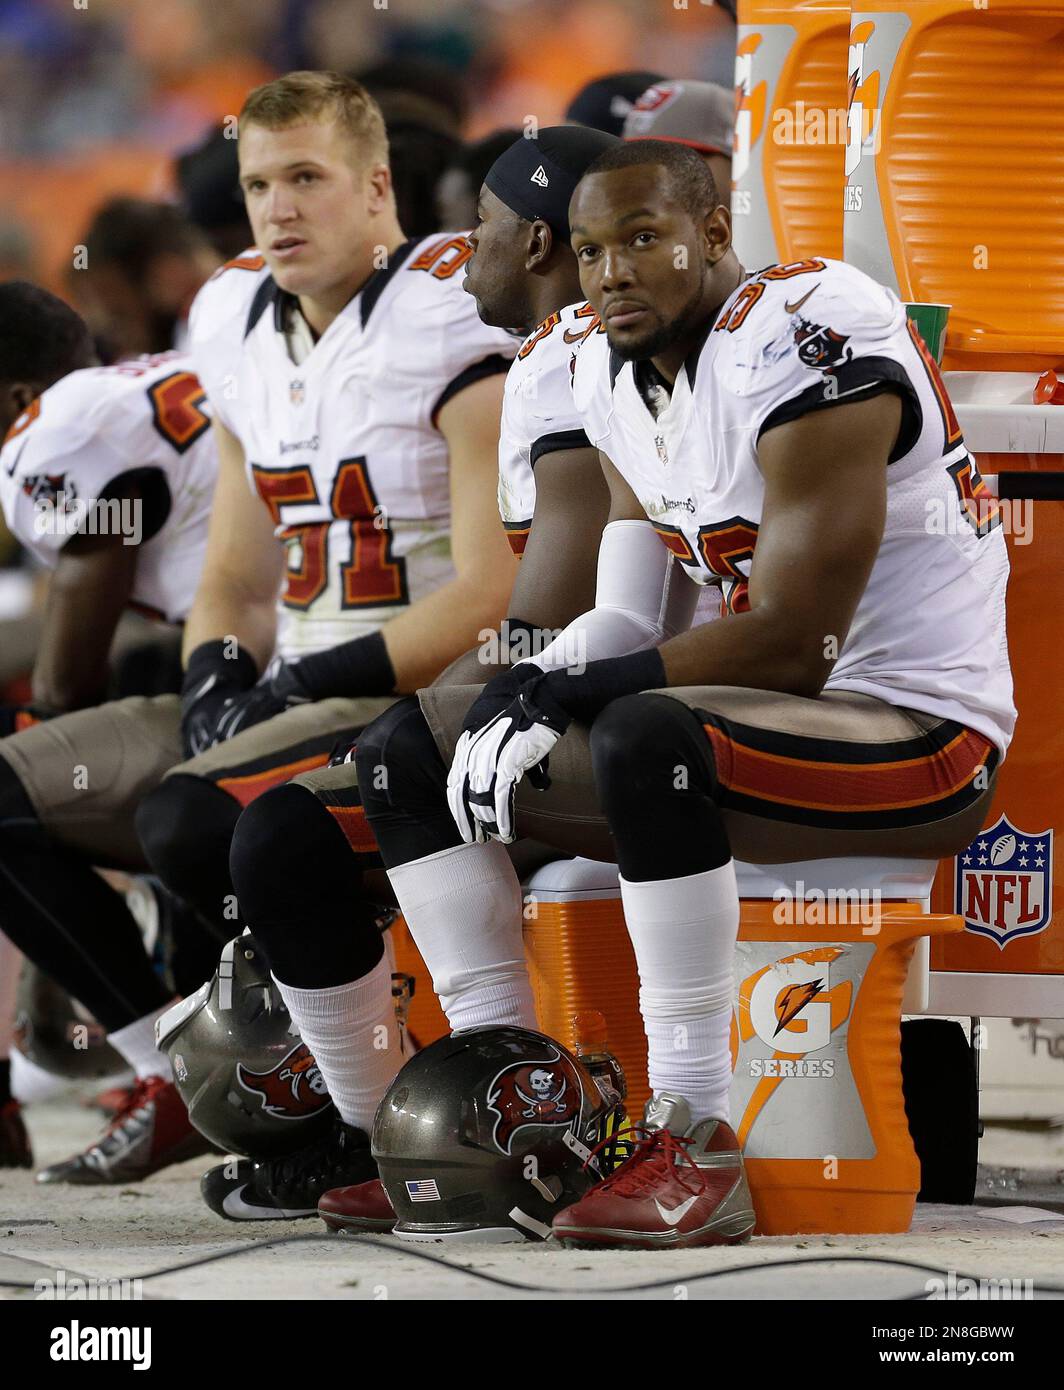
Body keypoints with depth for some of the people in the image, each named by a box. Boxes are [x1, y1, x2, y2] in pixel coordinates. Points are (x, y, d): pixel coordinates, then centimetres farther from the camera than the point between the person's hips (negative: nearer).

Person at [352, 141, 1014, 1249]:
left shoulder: (805, 348, -21)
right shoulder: (616, 376, 8)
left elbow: (793, 649, -23)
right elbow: (624, 622, 9)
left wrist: (563, 693, -17)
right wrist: (530, 698, -14)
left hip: (920, 735, -10)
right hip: (758, 726, 10)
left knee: (644, 735, -38)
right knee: (407, 751, 6)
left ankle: (695, 1145, -33)